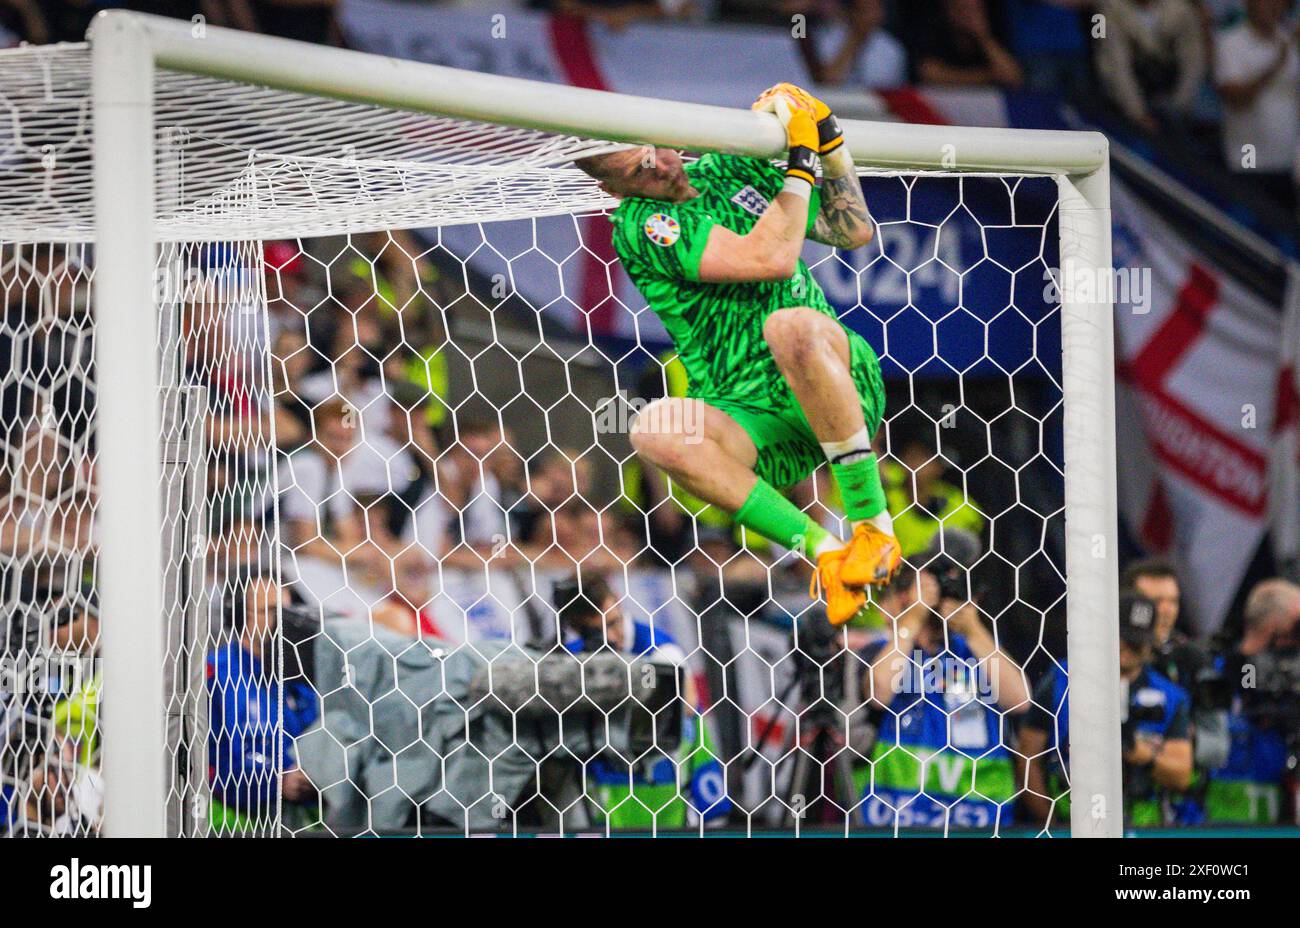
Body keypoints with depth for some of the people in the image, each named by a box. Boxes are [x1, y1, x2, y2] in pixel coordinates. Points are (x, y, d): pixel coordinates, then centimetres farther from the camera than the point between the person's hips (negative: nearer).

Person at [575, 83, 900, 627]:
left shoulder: (731, 171, 12)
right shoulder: (638, 224, -6)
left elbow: (854, 230, 18)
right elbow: (770, 260, -18)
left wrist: (830, 141, 8)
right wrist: (801, 160, -12)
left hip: (845, 384, 2)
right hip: (751, 416, -2)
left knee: (791, 327, -33)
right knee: (656, 430, -33)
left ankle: (872, 523, -23)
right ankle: (822, 549, -28)